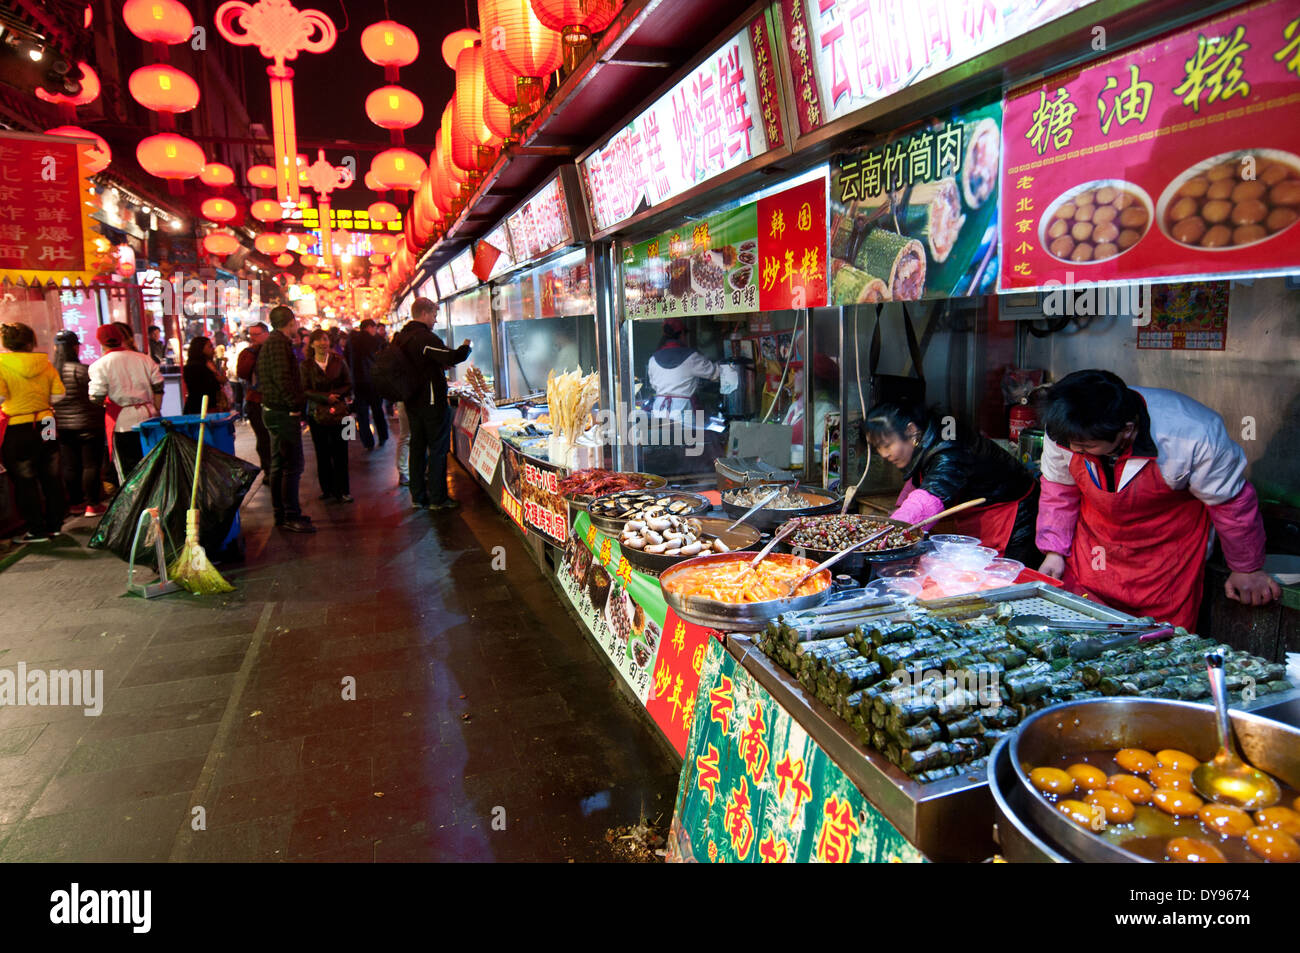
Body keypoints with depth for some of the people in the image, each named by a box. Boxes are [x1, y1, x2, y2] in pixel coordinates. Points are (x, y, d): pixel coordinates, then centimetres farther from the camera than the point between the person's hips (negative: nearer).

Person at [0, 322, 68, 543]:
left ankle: (37, 529, 9)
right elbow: (59, 394, -3)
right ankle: (54, 524, 21)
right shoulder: (45, 365, -1)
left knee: (25, 481, 5)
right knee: (51, 477, 14)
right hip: (45, 426, 4)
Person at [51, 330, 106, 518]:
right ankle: (92, 504, 2)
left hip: (61, 426, 5)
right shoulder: (83, 371, -15)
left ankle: (75, 502, 23)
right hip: (87, 425, -5)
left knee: (69, 466, 13)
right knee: (91, 465, 1)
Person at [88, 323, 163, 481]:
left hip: (122, 422, -4)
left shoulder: (100, 365, -6)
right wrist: (155, 412, 11)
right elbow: (158, 387, 6)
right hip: (148, 418, 4)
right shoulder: (143, 359, 5)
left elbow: (96, 398, -10)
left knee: (127, 470, 3)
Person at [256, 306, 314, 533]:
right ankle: (291, 517, -5)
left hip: (272, 410, 11)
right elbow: (282, 378, -23)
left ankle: (281, 513, 22)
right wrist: (296, 404, -16)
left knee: (278, 465, 15)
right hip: (284, 412, -11)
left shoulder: (269, 343, 18)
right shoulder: (279, 343, -14)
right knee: (293, 465, -8)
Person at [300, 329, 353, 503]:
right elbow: (305, 391, -2)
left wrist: (336, 395, -13)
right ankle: (327, 489, 16)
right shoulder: (306, 366, 4)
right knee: (322, 453, 4)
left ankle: (342, 490, 7)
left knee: (340, 452, -1)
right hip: (317, 415, 1)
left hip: (339, 412, 0)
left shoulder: (339, 361, 5)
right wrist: (326, 397, -16)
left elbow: (349, 385, 5)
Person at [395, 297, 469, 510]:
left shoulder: (401, 337, 10)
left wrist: (439, 365, 15)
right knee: (438, 449, 0)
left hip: (412, 402, 8)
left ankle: (418, 496, 19)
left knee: (417, 447, 13)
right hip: (432, 402, -8)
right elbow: (451, 357, -26)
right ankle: (437, 498, 4)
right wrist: (466, 347, -7)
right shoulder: (425, 337, -18)